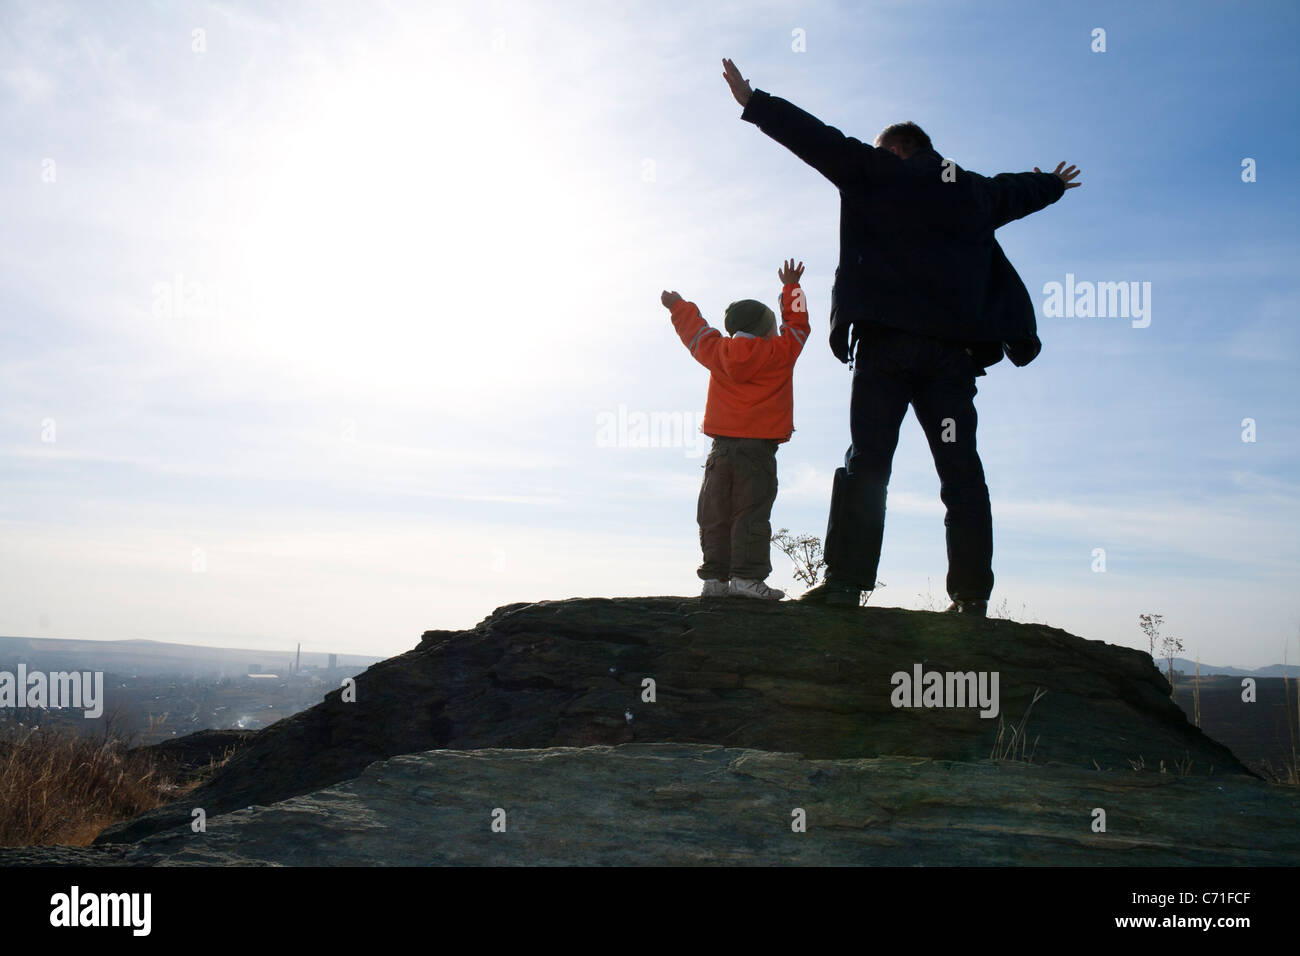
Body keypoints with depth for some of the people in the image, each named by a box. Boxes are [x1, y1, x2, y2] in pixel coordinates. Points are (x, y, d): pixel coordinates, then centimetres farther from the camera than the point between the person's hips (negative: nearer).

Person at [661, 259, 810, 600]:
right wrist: (791, 287, 32)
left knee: (714, 515, 7)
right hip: (759, 447, -4)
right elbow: (796, 324, 18)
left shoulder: (718, 352, 11)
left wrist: (678, 306, 45)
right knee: (751, 514, -7)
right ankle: (747, 576, -13)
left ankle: (715, 576, 5)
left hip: (722, 446, 4)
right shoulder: (780, 353, 3)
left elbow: (696, 332, 27)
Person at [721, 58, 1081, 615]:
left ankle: (845, 580, -15)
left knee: (867, 460, -7)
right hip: (955, 346, 4)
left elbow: (820, 141, 8)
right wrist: (1053, 185, 66)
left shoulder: (878, 171, 9)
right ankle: (972, 595, -1)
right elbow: (1019, 190, 44)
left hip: (887, 340, -3)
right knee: (960, 469, 2)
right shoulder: (976, 191, 24)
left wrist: (753, 103, 15)